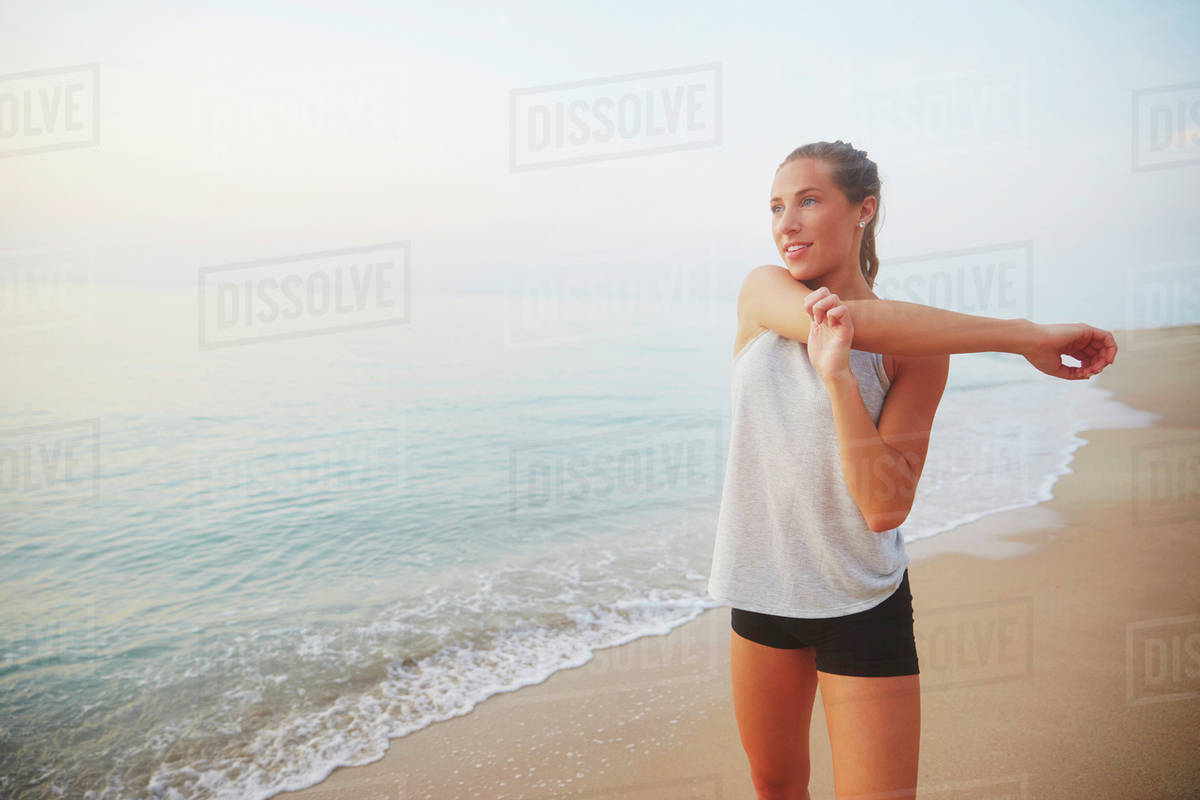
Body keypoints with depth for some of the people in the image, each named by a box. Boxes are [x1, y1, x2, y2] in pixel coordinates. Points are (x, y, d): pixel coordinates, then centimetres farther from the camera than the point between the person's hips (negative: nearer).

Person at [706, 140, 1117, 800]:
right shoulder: (761, 293, -4)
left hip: (861, 603, -3)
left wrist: (837, 377, -28)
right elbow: (862, 320, -26)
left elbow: (885, 509, -19)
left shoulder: (915, 345, -11)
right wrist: (1027, 335, -26)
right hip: (761, 590, 3)